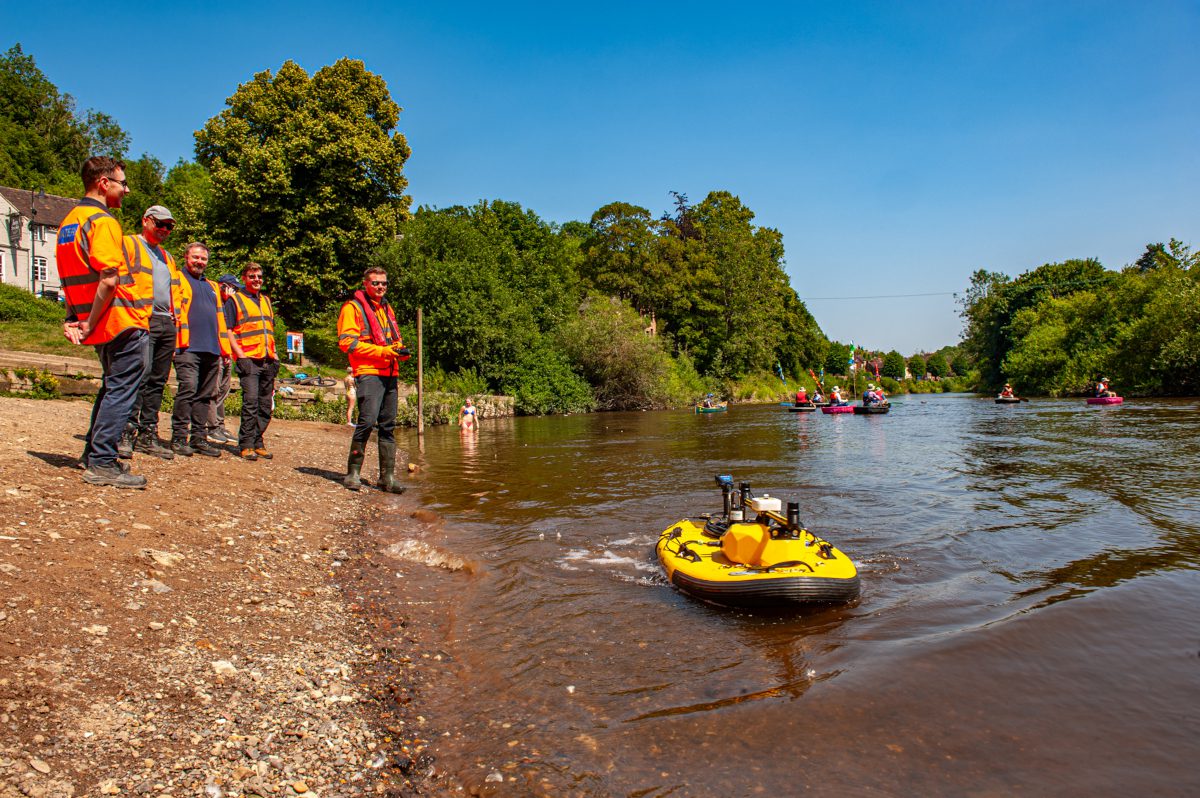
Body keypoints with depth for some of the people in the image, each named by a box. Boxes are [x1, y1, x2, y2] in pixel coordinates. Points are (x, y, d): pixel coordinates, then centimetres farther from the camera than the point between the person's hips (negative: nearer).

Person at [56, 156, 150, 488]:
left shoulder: (68, 221, 18)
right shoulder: (102, 221, -13)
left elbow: (76, 278, 17)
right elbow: (109, 280, -22)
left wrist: (74, 319, 11)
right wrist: (89, 325, -15)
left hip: (100, 324, 10)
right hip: (123, 322, -10)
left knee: (112, 387, 20)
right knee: (121, 389, -5)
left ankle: (94, 455, 26)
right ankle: (102, 464, -5)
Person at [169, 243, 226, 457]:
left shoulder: (212, 286, 26)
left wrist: (224, 347, 17)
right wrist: (176, 341, -15)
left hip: (212, 350, 6)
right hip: (188, 347, -6)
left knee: (205, 395, 7)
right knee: (188, 389, -15)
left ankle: (199, 439, 12)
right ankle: (179, 437, -9)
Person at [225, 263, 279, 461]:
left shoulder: (266, 300, 22)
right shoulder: (234, 300, 4)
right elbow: (228, 331, -3)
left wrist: (274, 355, 15)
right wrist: (240, 355, -13)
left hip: (268, 362, 6)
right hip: (248, 360, -6)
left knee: (266, 405, 6)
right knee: (250, 403, -13)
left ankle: (258, 442, 14)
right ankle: (246, 445, -7)